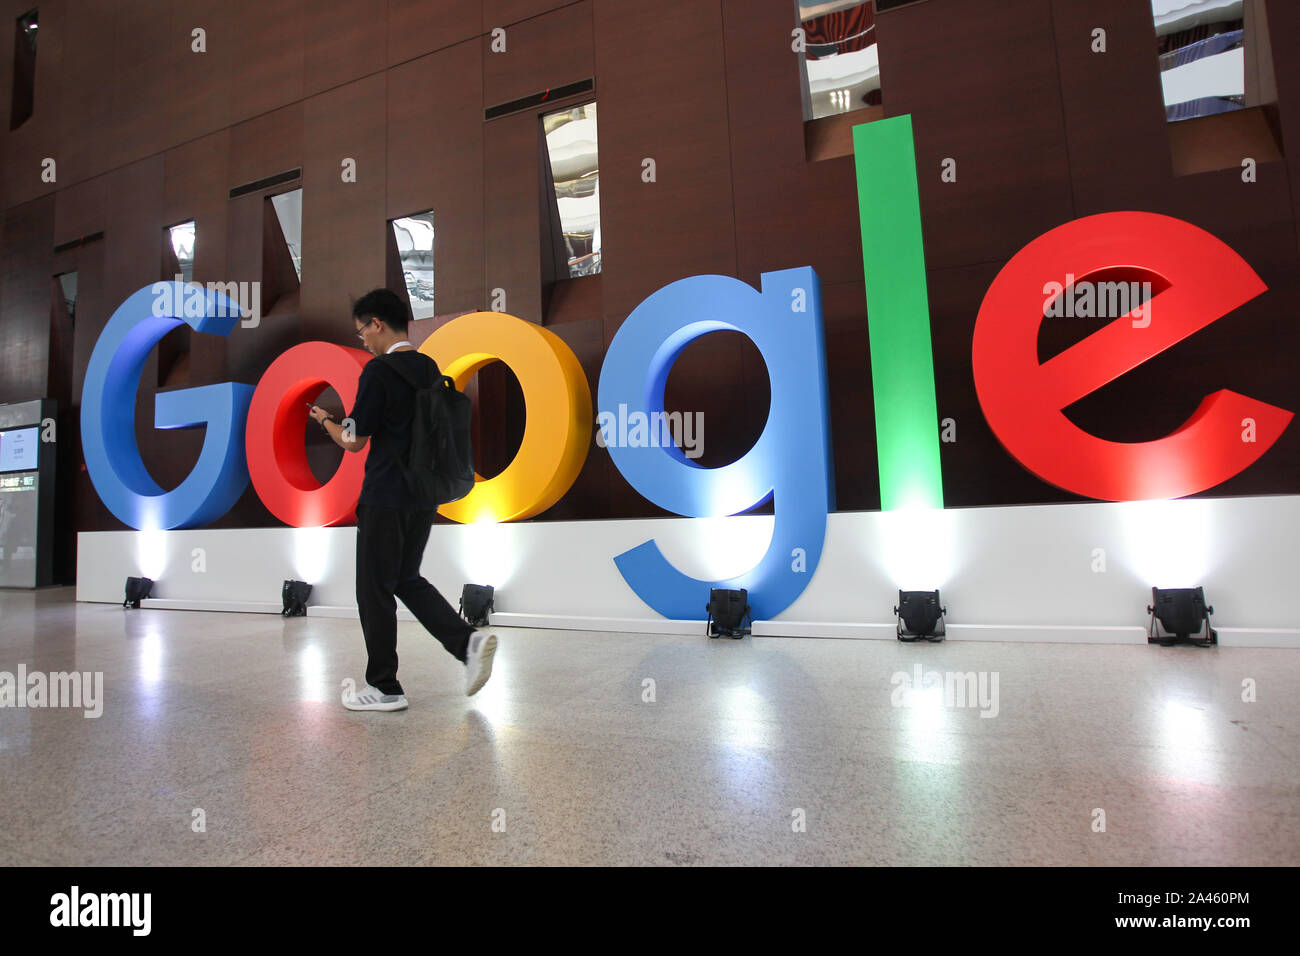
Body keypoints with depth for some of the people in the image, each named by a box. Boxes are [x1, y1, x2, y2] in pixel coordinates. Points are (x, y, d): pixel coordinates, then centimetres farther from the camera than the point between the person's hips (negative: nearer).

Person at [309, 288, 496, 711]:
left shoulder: (379, 370, -15)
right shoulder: (429, 367, 10)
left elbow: (353, 441, -12)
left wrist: (325, 420, 9)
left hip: (385, 499, -8)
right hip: (425, 496, 8)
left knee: (375, 590, 6)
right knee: (407, 580, 19)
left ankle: (384, 688, 18)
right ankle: (468, 640, 3)